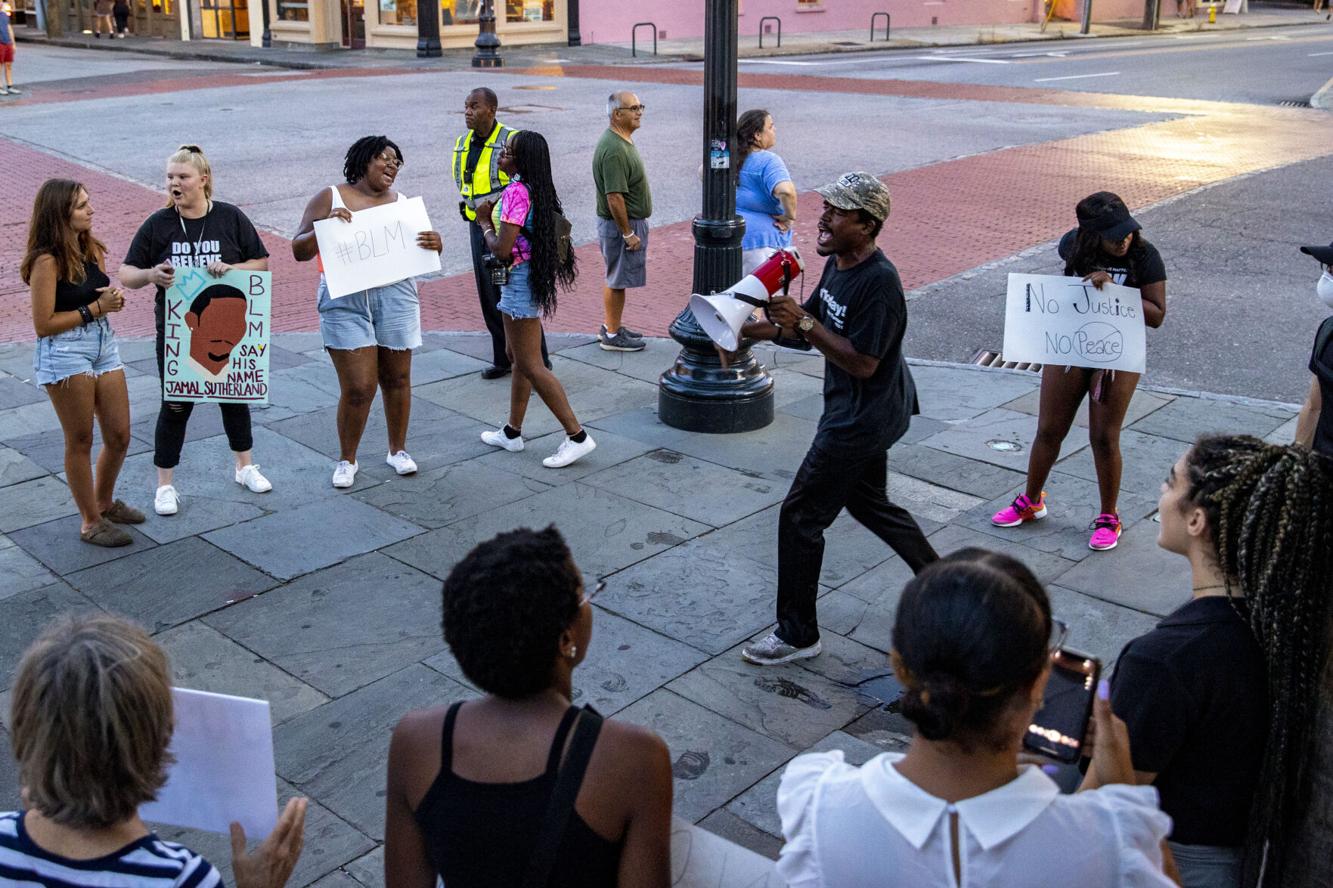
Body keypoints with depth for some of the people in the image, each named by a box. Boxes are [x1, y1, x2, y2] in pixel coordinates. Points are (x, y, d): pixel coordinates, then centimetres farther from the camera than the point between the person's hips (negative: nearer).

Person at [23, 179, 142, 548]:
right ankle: (91, 523, 18)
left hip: (104, 344, 7)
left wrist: (113, 298, -2)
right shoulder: (47, 261, -16)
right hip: (64, 353, -7)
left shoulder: (92, 248, 7)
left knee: (120, 437, 12)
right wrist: (96, 308, -17)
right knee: (80, 442, 5)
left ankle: (105, 503, 36)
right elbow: (43, 324, -17)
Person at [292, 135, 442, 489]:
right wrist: (326, 226, -17)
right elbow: (299, 251, 0)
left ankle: (398, 450, 31)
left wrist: (435, 245, -10)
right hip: (345, 303, -3)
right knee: (358, 388, -6)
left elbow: (421, 253, 13)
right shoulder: (330, 198, 3)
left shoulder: (402, 204, 11)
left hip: (395, 299, 3)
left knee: (397, 380, 11)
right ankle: (347, 459, 15)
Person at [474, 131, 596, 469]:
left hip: (520, 279, -10)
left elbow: (501, 249, -23)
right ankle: (512, 432, 31)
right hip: (535, 277, 10)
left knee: (530, 365, -5)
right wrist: (494, 216, 10)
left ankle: (577, 436, -3)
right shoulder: (539, 190, 8)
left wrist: (485, 223, -6)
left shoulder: (516, 193, -20)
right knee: (518, 358, 19)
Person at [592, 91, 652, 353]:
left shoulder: (623, 141, 10)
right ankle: (613, 336, 11)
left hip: (628, 222, 10)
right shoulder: (614, 150, -24)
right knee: (618, 280, 0)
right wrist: (628, 233, -22)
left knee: (615, 278, 19)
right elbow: (614, 197, -27)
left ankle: (610, 327, 31)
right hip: (622, 224, -10)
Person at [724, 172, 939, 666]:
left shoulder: (879, 282, -25)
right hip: (853, 413, 10)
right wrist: (748, 330, -2)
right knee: (867, 501, 25)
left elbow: (861, 362, -27)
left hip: (863, 418, -10)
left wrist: (805, 323, -29)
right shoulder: (837, 266, 5)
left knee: (800, 517, -4)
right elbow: (807, 330, 12)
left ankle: (797, 635, 9)